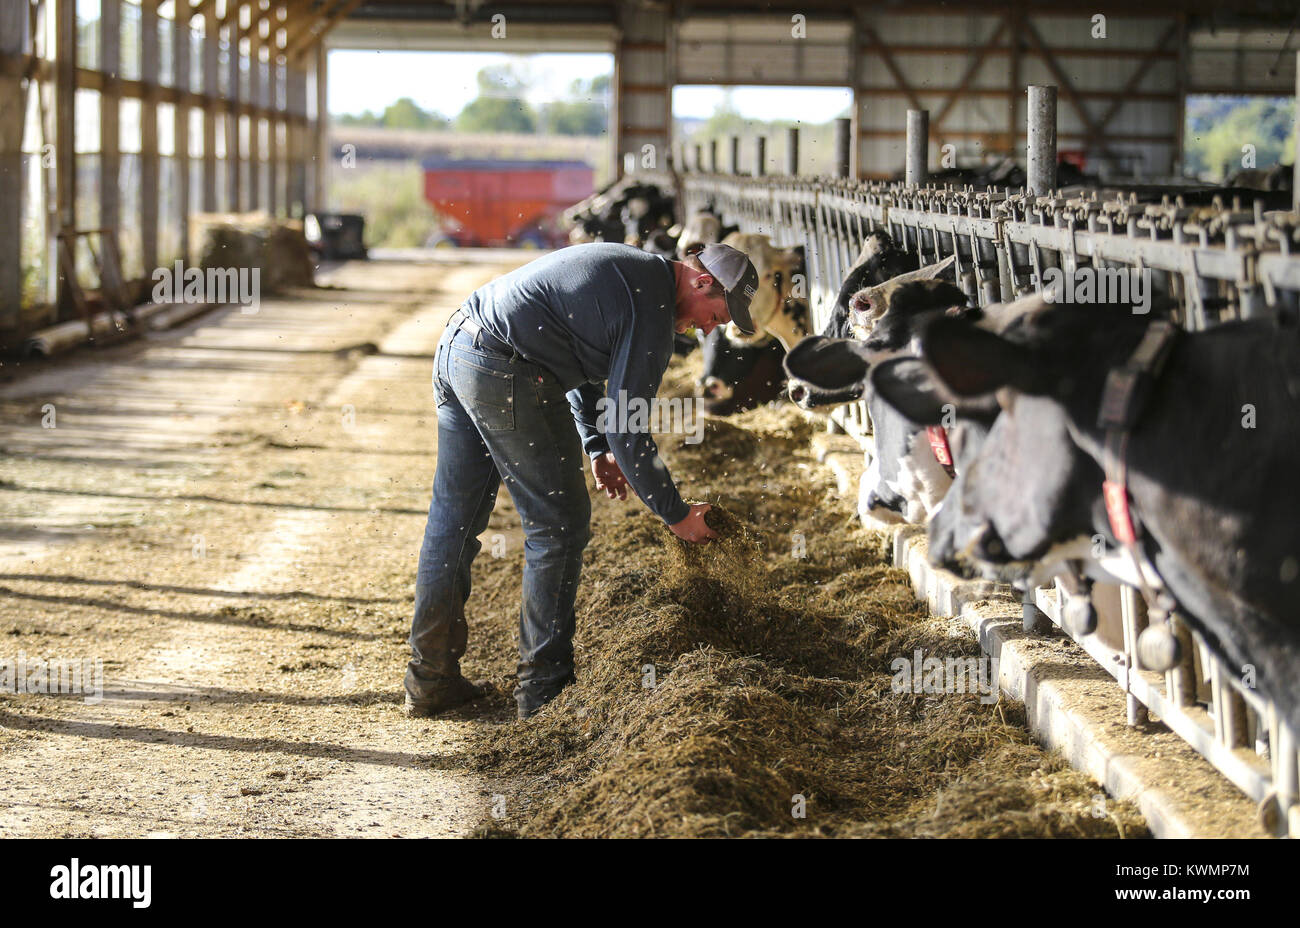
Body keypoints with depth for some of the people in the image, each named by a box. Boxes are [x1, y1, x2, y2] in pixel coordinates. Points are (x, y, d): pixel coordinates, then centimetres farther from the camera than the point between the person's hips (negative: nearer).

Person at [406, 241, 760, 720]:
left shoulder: (630, 268, 19)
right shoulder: (652, 311, -11)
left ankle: (429, 681, 24)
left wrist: (596, 447, 25)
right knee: (559, 525, 2)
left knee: (453, 517, 16)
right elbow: (627, 426, -11)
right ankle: (543, 688, 10)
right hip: (505, 375, -10)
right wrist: (676, 514, 0)